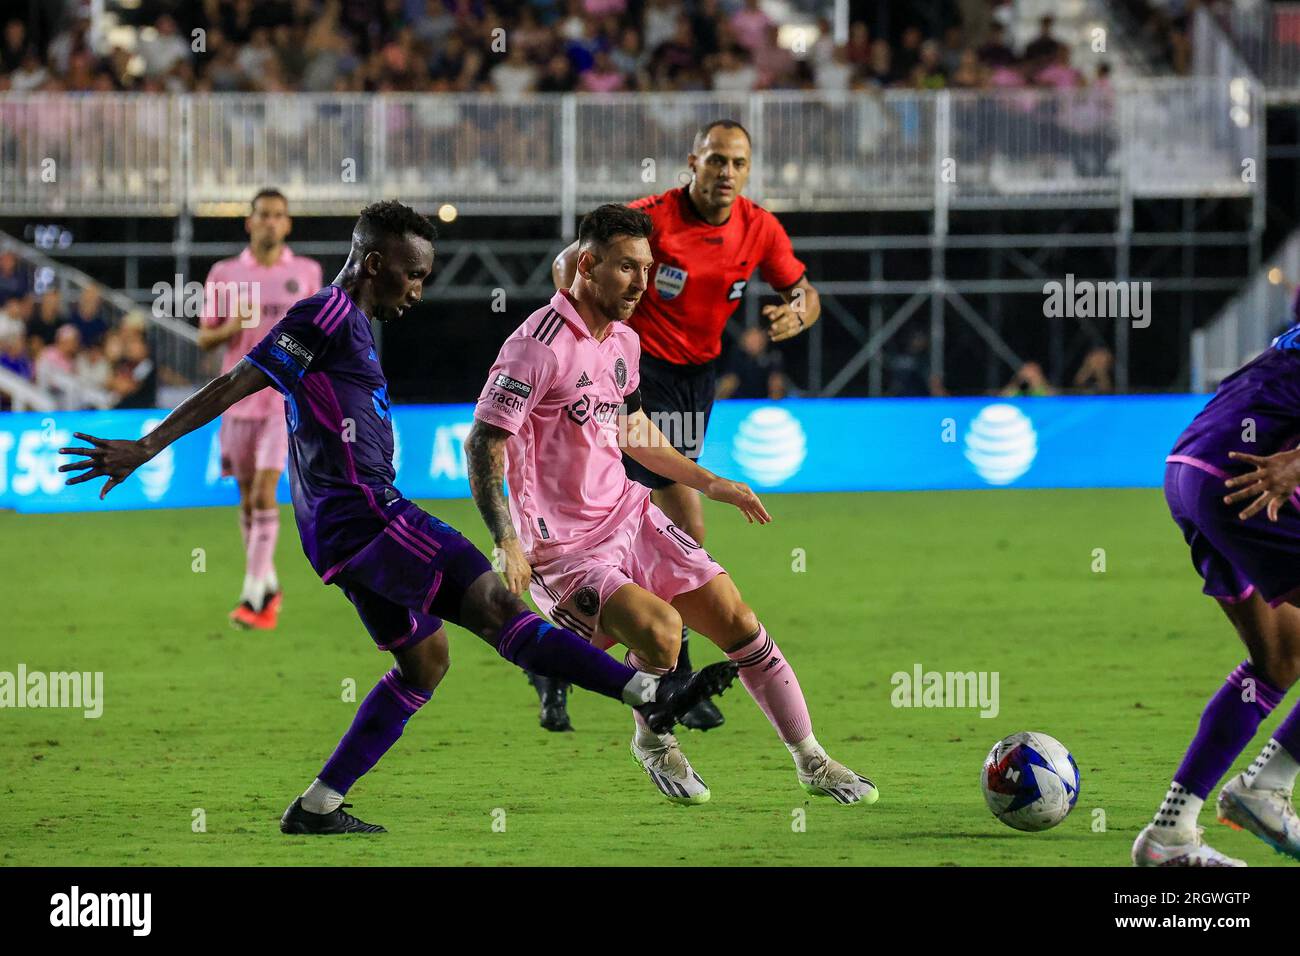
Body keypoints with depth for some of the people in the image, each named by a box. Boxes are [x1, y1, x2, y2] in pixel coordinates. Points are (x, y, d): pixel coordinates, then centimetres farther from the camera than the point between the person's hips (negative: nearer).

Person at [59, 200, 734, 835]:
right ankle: (651, 698, -25)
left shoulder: (350, 324, 22)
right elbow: (235, 384, -14)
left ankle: (317, 807, 12)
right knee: (494, 602, -16)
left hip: (349, 530, 11)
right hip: (363, 513, -11)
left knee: (425, 660, 13)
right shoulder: (329, 314, -9)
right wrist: (144, 449, -18)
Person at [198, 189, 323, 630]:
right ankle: (268, 585, 27)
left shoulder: (307, 273, 5)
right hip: (239, 397, 2)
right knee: (247, 497, 9)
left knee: (264, 492, -15)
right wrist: (230, 328, -14)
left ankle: (253, 597, -19)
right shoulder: (224, 275, 5)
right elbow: (204, 338, 6)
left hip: (286, 398, -2)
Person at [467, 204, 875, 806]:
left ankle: (810, 762, 12)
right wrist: (506, 544, -29)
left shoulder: (624, 340, 8)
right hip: (563, 549, -8)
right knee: (659, 626, -27)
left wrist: (709, 483, 26)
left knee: (733, 617, -1)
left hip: (628, 512, 8)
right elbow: (482, 445, -20)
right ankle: (653, 743, 4)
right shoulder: (539, 345, -19)